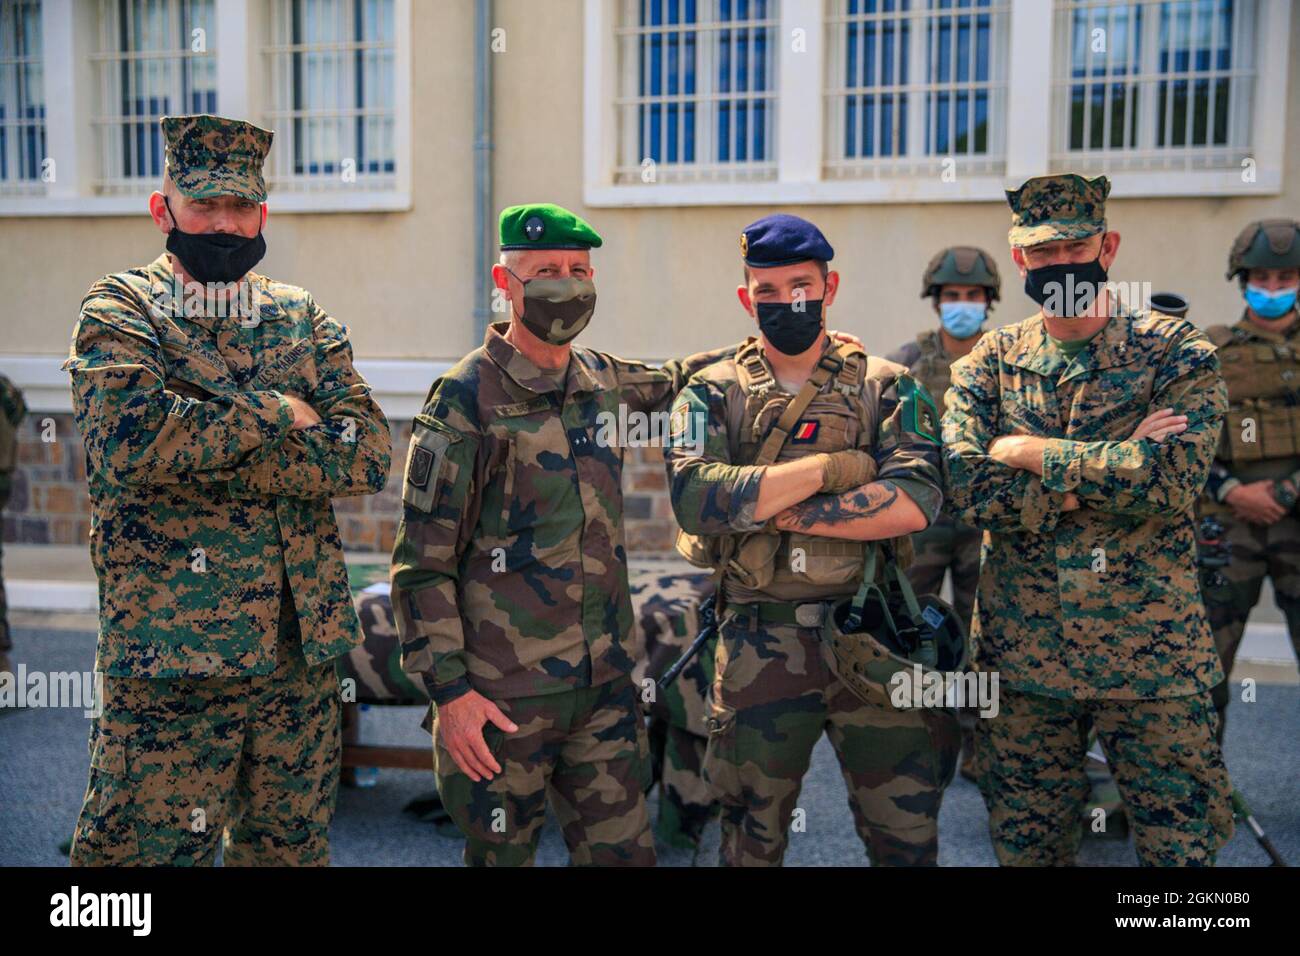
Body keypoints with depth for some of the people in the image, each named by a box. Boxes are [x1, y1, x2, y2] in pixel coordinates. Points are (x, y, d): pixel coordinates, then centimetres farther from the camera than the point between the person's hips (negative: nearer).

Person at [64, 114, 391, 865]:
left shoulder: (303, 318, 11)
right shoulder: (121, 310, 1)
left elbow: (371, 454, -4)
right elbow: (132, 436, -21)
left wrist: (210, 450, -12)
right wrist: (274, 412, -10)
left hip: (304, 646, 4)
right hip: (168, 656, -4)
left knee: (291, 844, 15)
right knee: (145, 844, 3)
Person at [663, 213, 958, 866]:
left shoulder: (886, 387, 4)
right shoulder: (714, 393, 4)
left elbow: (915, 503, -14)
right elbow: (694, 499, -16)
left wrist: (779, 511, -15)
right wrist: (833, 467, -14)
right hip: (760, 647, 0)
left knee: (907, 838, 11)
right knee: (753, 839, 16)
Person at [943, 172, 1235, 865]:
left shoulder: (1177, 353, -1)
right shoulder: (989, 362, 4)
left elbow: (1172, 480, -18)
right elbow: (969, 488, -11)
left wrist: (1030, 453, -12)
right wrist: (1111, 470, -16)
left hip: (1153, 656, -2)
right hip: (1021, 652, 2)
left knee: (1182, 842, 8)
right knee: (1025, 846, 15)